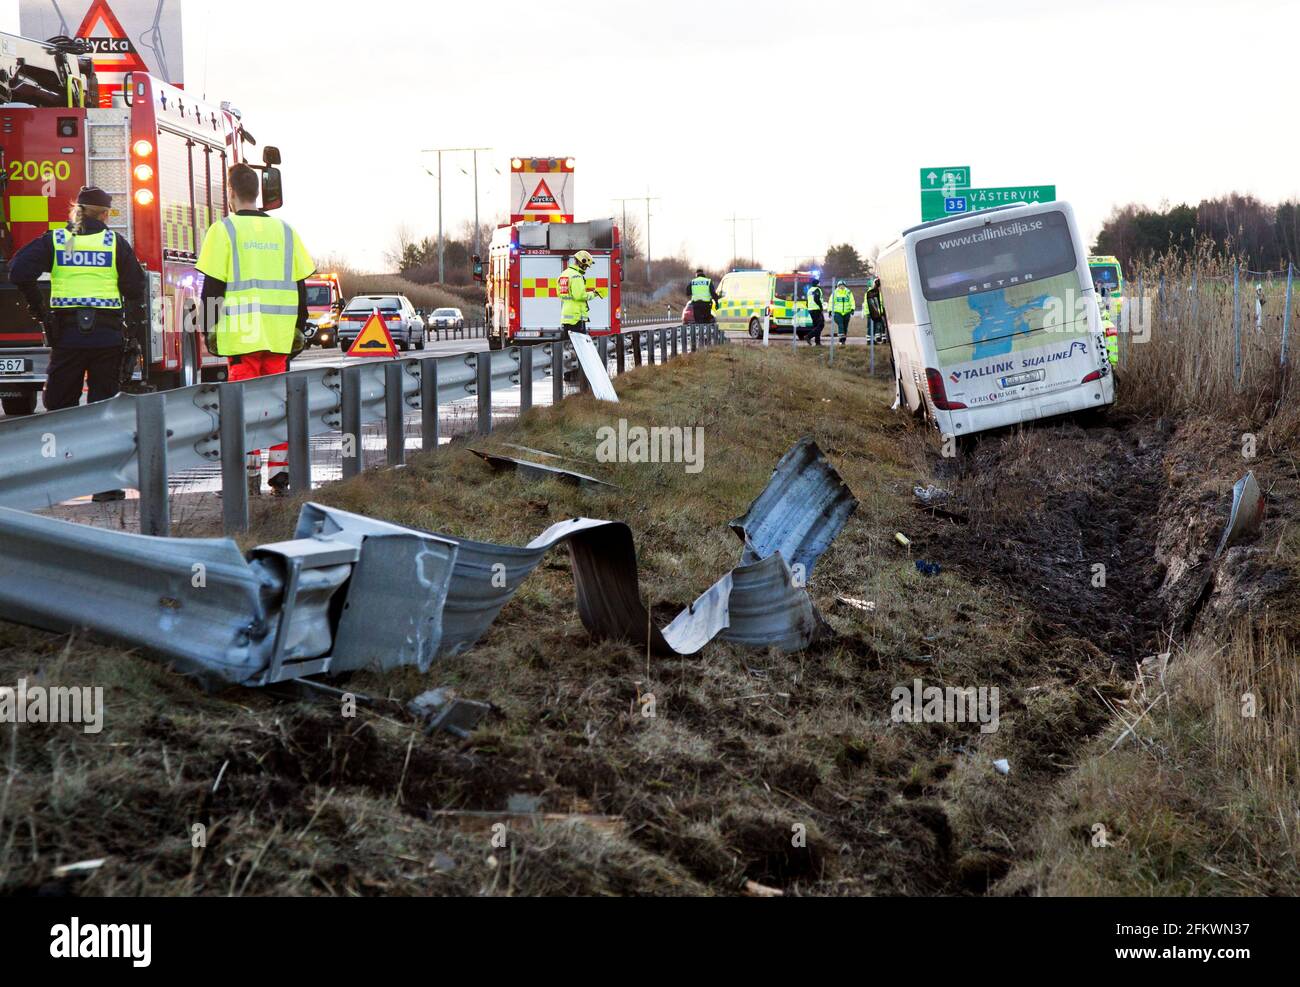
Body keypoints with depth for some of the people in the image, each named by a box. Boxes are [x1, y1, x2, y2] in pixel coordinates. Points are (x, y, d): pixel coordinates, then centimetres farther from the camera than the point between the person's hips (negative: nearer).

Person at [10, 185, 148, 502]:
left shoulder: (54, 240, 5)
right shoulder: (116, 243, 4)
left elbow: (19, 271, -9)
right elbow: (135, 290, 1)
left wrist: (40, 310, 0)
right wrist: (134, 338, 4)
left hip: (66, 335, 0)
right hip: (109, 334, 0)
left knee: (60, 406, 10)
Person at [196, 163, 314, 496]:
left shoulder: (223, 231, -2)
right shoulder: (284, 230, 11)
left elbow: (212, 287, -4)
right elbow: (300, 285, 13)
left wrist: (209, 329, 3)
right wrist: (299, 328, 18)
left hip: (241, 333, -4)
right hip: (280, 336, 4)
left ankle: (250, 473, -3)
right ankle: (280, 473, 6)